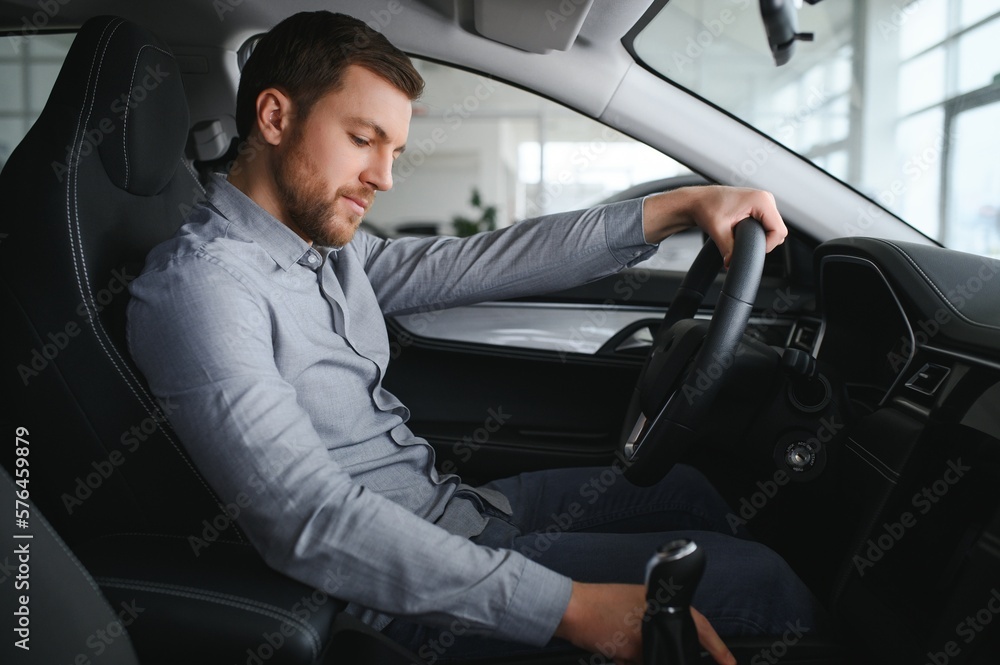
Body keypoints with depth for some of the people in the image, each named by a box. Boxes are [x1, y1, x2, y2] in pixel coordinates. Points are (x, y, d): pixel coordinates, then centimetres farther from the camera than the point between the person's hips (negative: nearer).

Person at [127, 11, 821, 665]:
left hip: (451, 507, 9)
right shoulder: (198, 284, -22)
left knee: (684, 489, 19)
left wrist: (678, 206, 2)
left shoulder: (332, 251, 7)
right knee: (757, 580, -9)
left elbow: (485, 263, 7)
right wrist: (570, 607, -33)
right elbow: (311, 518, -31)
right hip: (409, 591, -9)